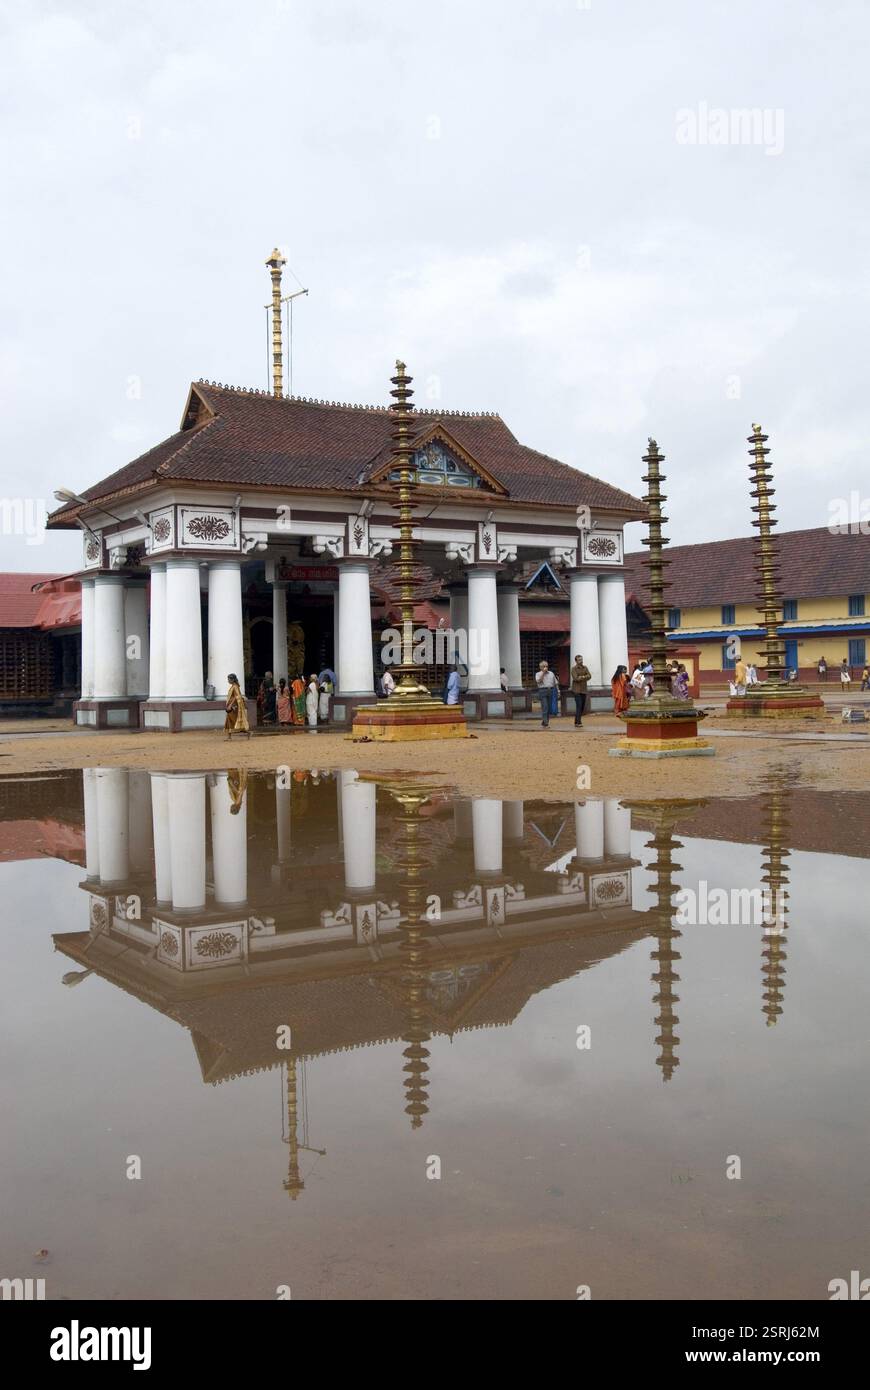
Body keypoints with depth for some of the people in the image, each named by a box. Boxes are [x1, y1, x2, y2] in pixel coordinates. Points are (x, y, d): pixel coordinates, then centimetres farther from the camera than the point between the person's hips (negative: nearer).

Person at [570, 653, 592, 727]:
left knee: (582, 707, 7)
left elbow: (589, 676, -1)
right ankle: (578, 722, -11)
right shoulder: (574, 668, -4)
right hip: (577, 690, -6)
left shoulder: (585, 668, 12)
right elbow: (576, 678, -16)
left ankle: (577, 722, 16)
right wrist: (584, 677, -6)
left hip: (583, 690, 6)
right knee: (579, 706, -13)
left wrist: (581, 677, -15)